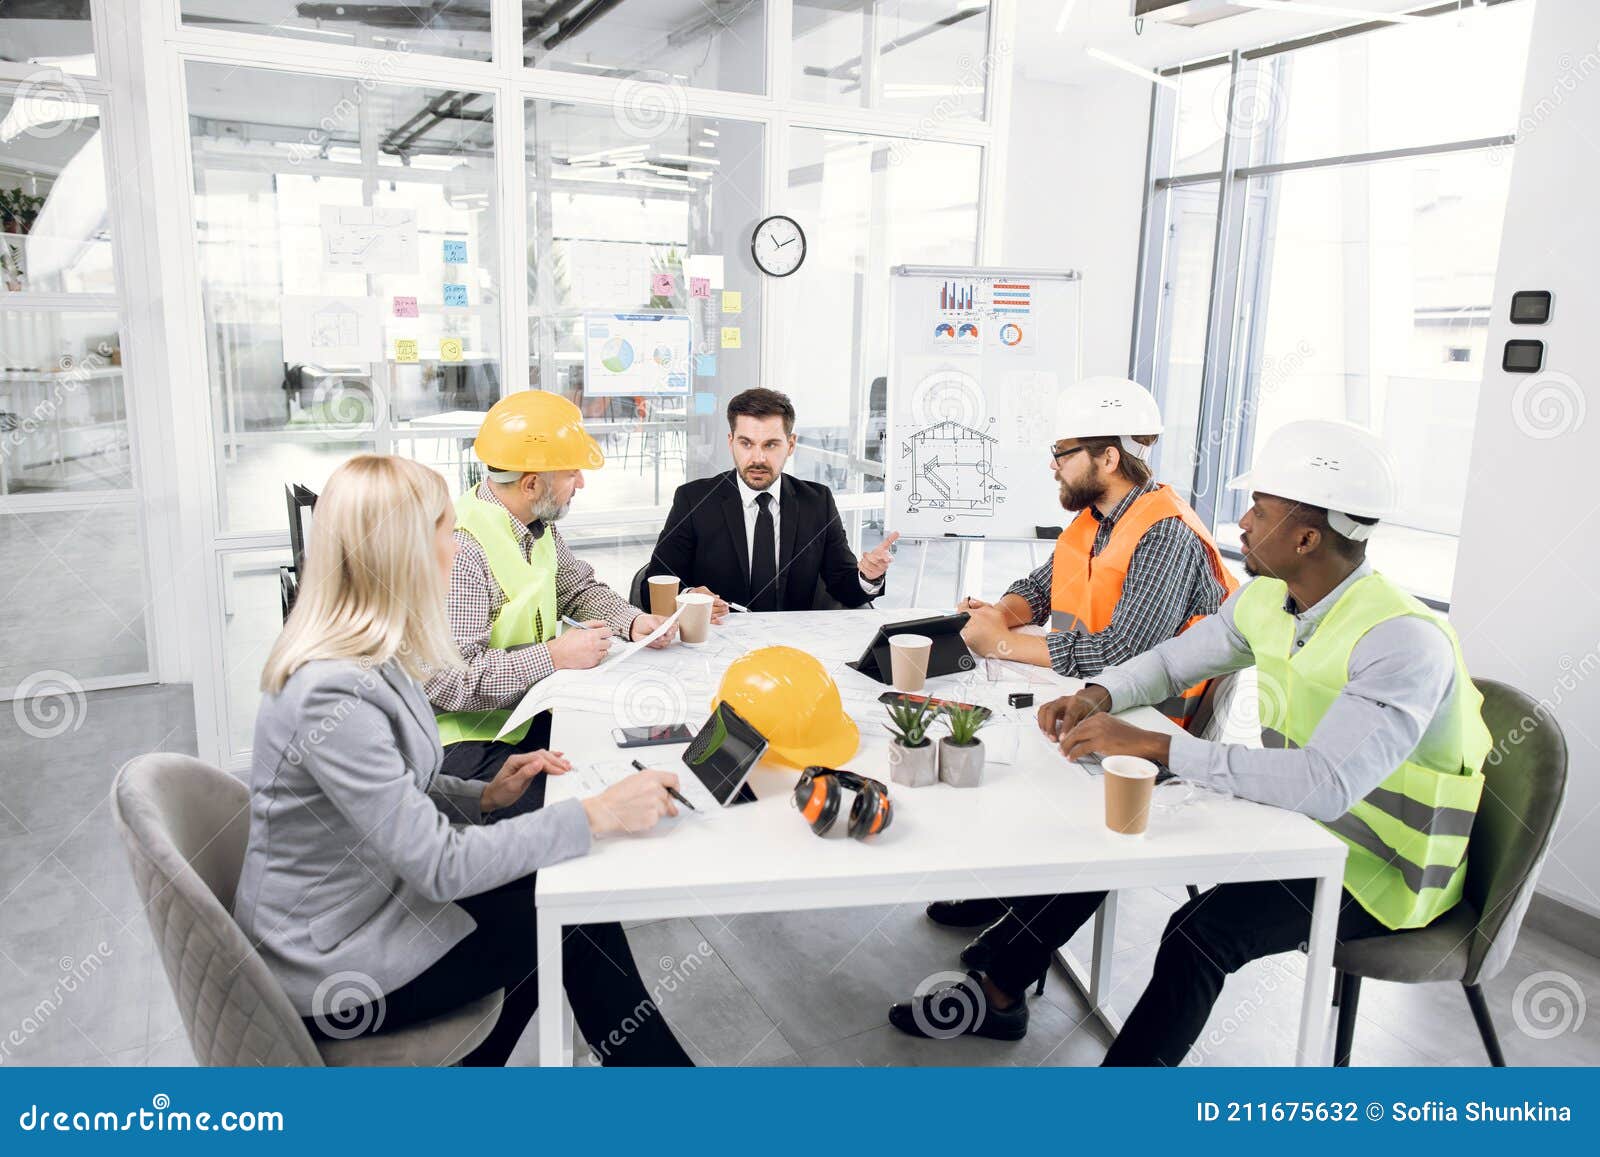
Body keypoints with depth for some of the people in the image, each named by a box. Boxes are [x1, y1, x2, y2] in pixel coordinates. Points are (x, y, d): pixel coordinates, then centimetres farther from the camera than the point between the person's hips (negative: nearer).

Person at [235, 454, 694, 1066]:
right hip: (334, 972, -8)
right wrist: (597, 814, -25)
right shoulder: (332, 696, -30)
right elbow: (442, 865, -29)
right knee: (576, 915, -3)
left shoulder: (362, 657, 0)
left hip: (369, 899, 8)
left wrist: (485, 794, -4)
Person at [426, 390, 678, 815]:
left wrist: (631, 621, 1)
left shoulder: (538, 524, 4)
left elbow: (578, 588, 20)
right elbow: (446, 680, -27)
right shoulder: (460, 550, -24)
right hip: (472, 741, -8)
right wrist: (554, 656, -22)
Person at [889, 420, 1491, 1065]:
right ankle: (1000, 992, 13)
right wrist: (1099, 697, -10)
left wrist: (1155, 746, -38)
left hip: (1379, 866, -8)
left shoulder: (1404, 641, -29)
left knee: (1200, 934, -29)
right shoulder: (1265, 601, -3)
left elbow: (1327, 784, -40)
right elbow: (1174, 659, 12)